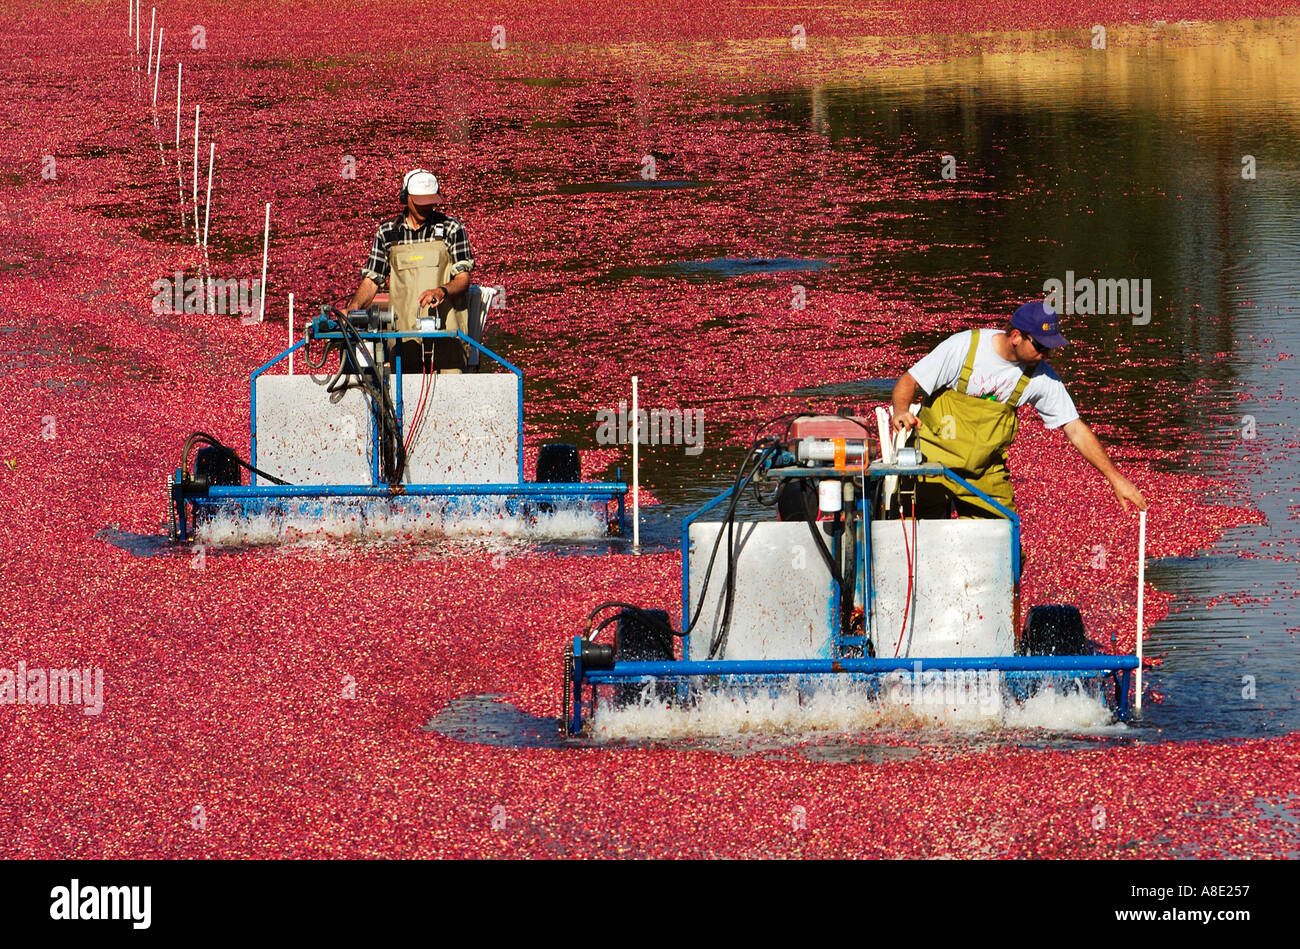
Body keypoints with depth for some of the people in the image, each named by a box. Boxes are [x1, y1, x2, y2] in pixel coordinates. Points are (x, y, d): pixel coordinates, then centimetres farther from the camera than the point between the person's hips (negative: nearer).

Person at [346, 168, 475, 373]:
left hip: (445, 331, -2)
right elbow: (371, 280, 13)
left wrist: (442, 291, -19)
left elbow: (463, 278, 2)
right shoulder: (387, 233, 13)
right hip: (403, 335, 2)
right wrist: (354, 308, -6)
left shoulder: (451, 228, 6)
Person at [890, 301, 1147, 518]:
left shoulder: (1042, 377, -7)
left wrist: (1115, 478, -5)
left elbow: (1075, 429, -1)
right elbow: (909, 381, -11)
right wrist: (901, 411, -33)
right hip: (935, 457, -3)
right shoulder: (964, 346, -15)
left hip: (986, 473, 3)